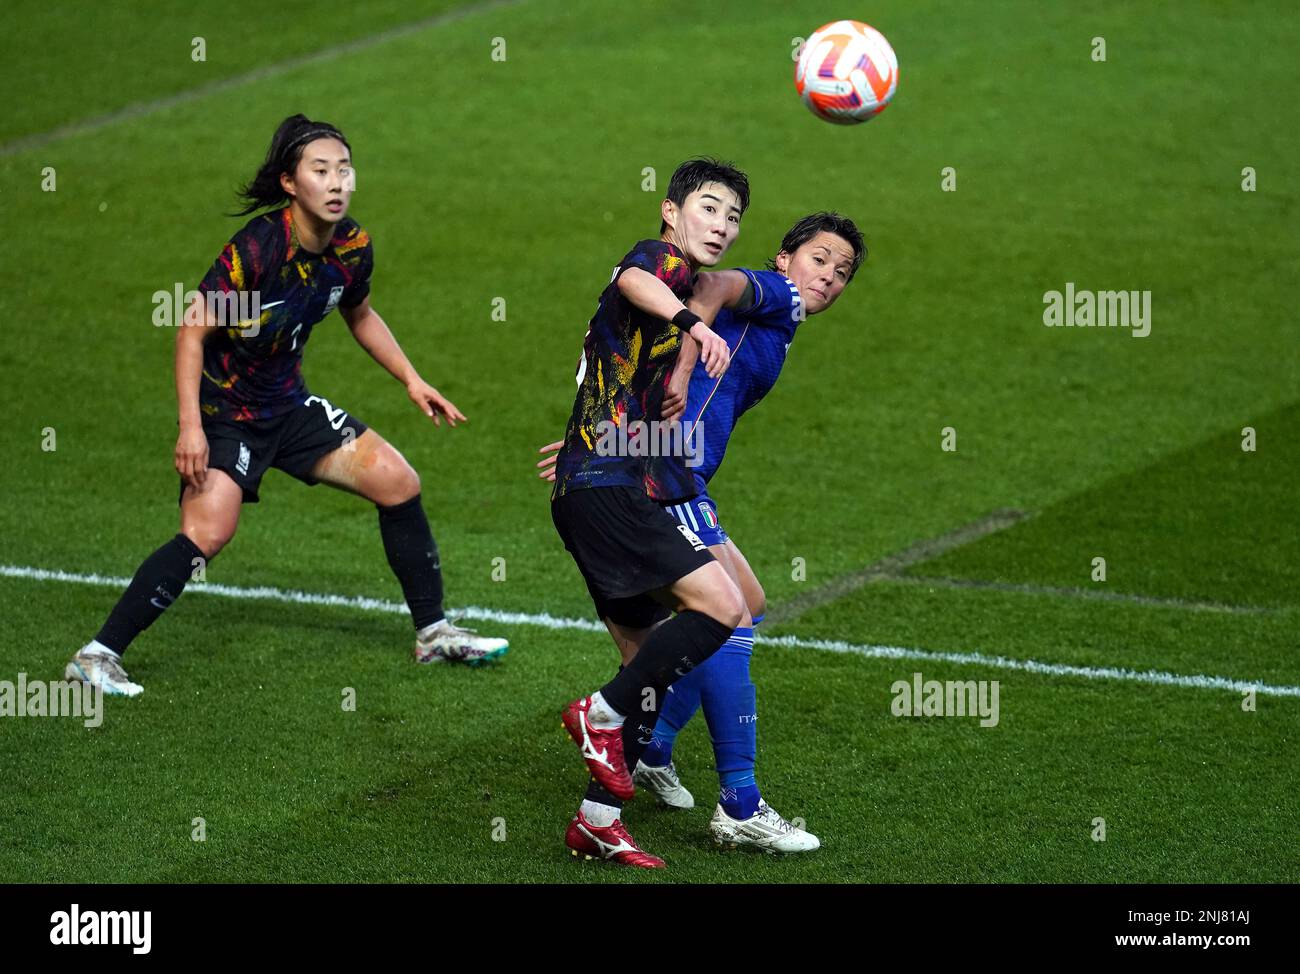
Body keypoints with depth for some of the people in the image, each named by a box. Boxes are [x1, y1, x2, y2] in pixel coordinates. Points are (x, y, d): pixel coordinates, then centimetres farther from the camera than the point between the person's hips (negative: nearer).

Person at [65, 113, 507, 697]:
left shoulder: (352, 247, -5)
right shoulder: (257, 248, -26)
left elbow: (360, 316, 17)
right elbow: (193, 330, -21)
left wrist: (411, 380, 12)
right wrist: (191, 426, -27)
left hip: (289, 405, 7)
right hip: (224, 408, -7)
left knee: (398, 482, 3)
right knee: (207, 534, -24)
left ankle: (433, 634, 19)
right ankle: (98, 655, -16)